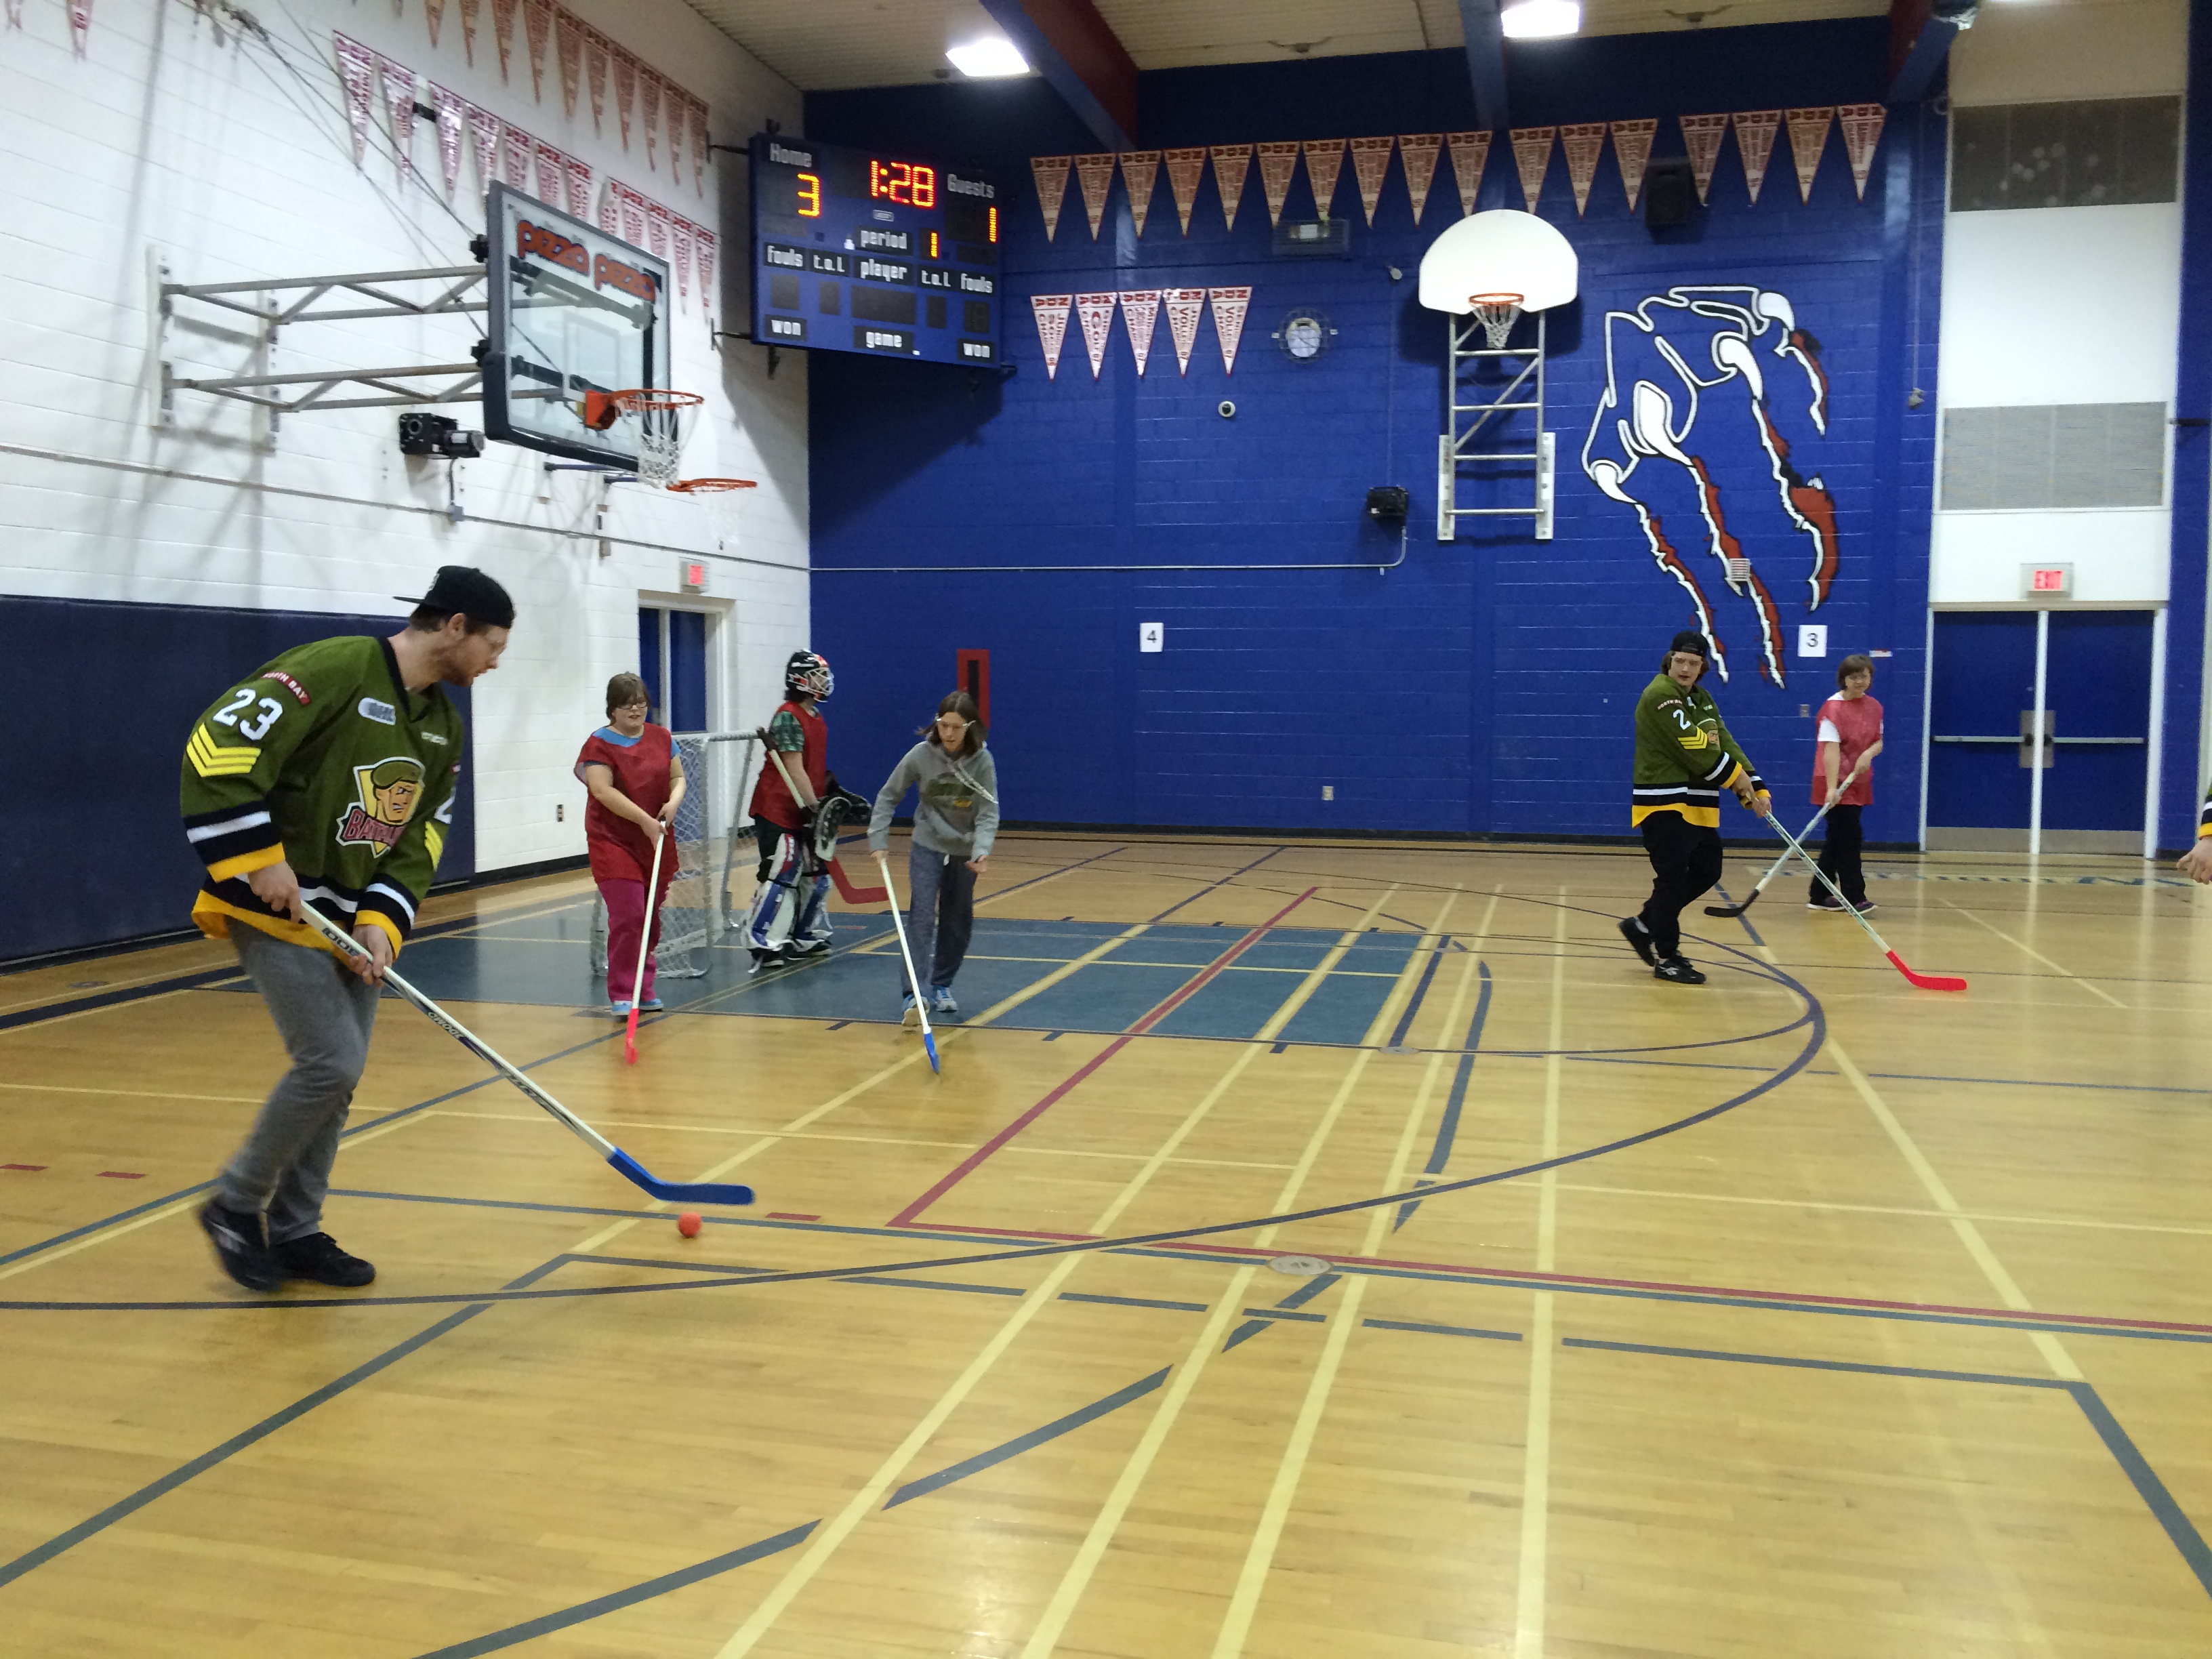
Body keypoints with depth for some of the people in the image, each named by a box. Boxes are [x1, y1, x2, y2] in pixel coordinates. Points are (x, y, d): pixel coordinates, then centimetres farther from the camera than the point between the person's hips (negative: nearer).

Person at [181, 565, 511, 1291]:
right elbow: (219, 747, -23)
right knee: (331, 1062, -13)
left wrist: (381, 921, -5)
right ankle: (235, 1204, 9)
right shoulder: (332, 671, -18)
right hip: (274, 910, -8)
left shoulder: (444, 726, 8)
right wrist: (258, 859, -22)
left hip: (350, 921, 8)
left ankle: (295, 1232, 23)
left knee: (338, 1079, 9)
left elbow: (420, 839, 9)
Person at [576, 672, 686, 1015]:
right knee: (628, 915, -13)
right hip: (614, 842, -5)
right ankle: (622, 995, -4)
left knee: (651, 917, 11)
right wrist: (645, 821, -25)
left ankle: (644, 991, 24)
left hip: (657, 842, 5)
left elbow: (678, 777, 10)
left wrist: (674, 801, -14)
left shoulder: (661, 737, 9)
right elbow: (604, 791, -18)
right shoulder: (600, 744, -8)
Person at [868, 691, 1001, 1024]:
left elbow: (988, 813, -16)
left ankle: (942, 986, 29)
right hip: (927, 847, -2)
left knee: (958, 922, 11)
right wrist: (878, 840, -10)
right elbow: (888, 796, -4)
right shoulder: (921, 754, -15)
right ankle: (911, 994, -17)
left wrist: (982, 850, -32)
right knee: (921, 916, -14)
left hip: (964, 852, 2)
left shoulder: (983, 761, -15)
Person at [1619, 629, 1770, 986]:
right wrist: (1739, 780, -10)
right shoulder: (1660, 696, -14)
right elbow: (1696, 753, -19)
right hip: (1665, 804, -9)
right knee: (1673, 878, -5)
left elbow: (1724, 743, 8)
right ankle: (1666, 959, 5)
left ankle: (1645, 926, 24)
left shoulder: (1702, 699, 15)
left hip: (1697, 805, 9)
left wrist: (1755, 790, -3)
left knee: (1707, 871, 12)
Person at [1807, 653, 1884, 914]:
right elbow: (1831, 749, -21)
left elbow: (1878, 742, 11)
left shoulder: (1874, 707, 8)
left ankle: (1819, 896, 17)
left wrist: (1869, 753, -14)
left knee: (1837, 840, 10)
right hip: (1837, 785, -7)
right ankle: (1855, 897, -2)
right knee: (1849, 839, -8)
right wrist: (1831, 788, -29)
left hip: (1859, 783, 7)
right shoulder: (1834, 708, -14)